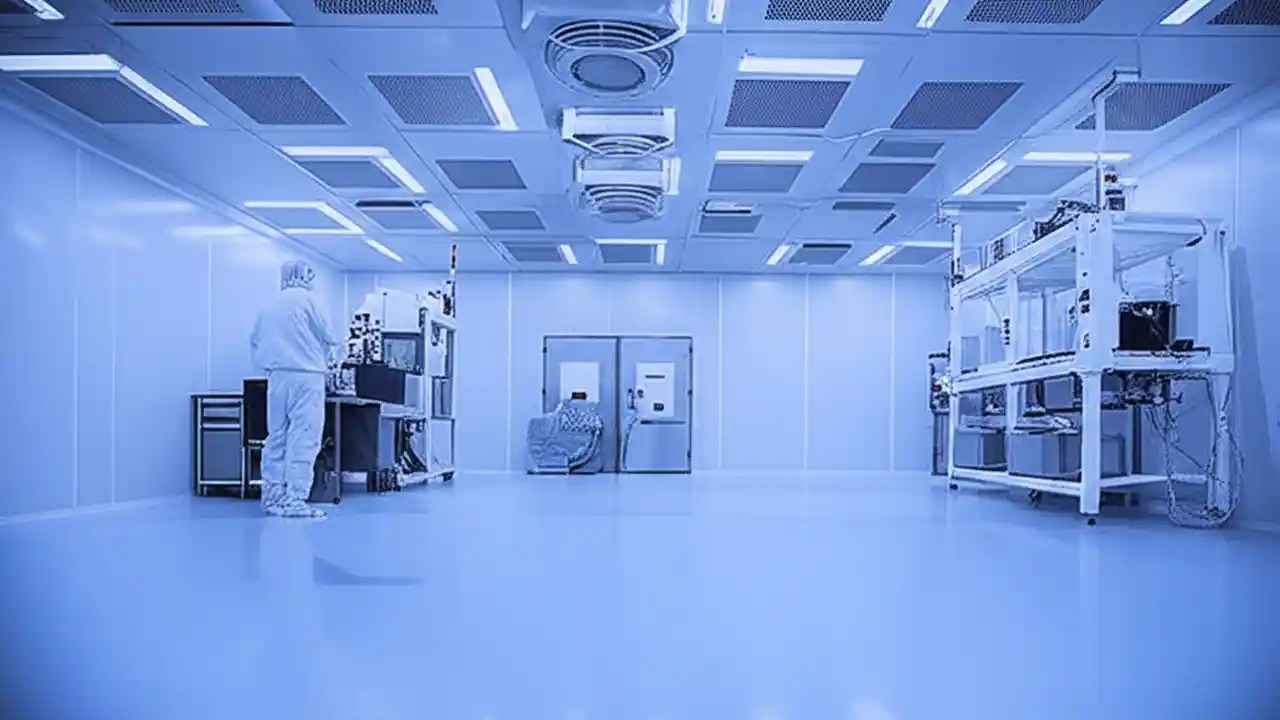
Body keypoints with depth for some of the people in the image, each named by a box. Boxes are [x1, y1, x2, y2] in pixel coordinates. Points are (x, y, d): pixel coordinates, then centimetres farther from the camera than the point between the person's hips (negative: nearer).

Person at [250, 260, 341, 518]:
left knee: (276, 437, 13)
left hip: (277, 376, 6)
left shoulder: (270, 306, 14)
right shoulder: (308, 299, -3)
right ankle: (295, 500, -10)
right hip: (306, 375, -6)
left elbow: (255, 342, 17)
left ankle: (272, 495, 18)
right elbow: (328, 337, -3)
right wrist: (326, 357, 15)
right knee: (303, 439, -6)